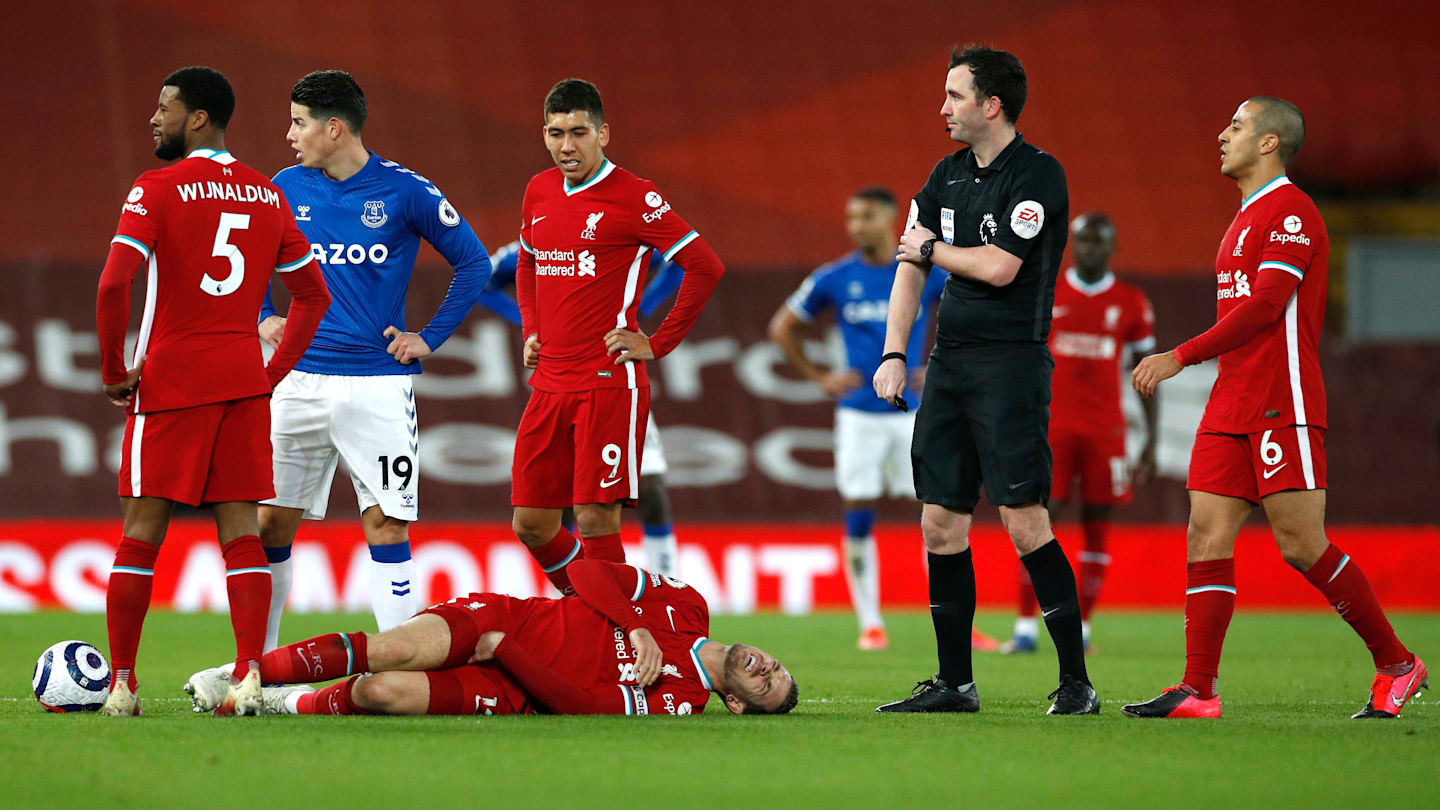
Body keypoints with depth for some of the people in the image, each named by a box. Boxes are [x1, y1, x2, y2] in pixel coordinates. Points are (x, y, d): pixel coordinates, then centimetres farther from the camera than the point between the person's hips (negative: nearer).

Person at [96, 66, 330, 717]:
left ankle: (120, 684, 3)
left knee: (142, 532, 2)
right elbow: (313, 294, 16)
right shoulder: (267, 195, 10)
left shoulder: (157, 190, -7)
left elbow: (114, 283, -18)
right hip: (245, 382, 4)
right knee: (240, 529, 3)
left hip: (170, 382, -4)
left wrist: (113, 371, -7)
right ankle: (248, 677, -8)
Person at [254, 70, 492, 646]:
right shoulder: (287, 188, 5)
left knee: (386, 525, -7)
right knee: (271, 521, 5)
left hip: (378, 382, -3)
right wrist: (263, 317, 9)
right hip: (301, 379, 3)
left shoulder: (404, 192, -5)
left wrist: (430, 338, -1)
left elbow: (474, 263, 3)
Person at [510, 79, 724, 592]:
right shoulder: (539, 192, 13)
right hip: (548, 385, 7)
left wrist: (657, 344, -8)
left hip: (609, 384, -7)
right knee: (532, 525, 6)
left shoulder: (634, 198, -8)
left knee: (596, 520, -11)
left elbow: (705, 267, -8)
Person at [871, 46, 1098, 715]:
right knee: (941, 524, 6)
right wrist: (894, 353, 4)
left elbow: (998, 266, -17)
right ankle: (955, 683, 13)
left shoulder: (1038, 175, -9)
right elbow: (910, 266, 15)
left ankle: (1076, 681, -7)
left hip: (1010, 362, -8)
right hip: (949, 361, 8)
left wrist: (931, 248, 0)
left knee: (1024, 522, -12)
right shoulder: (949, 175, 14)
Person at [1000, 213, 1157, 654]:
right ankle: (1025, 628, -7)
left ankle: (1081, 629, 7)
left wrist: (1151, 442, 5)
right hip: (1050, 424, -1)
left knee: (1097, 527, 0)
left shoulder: (1132, 303, 6)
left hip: (1106, 429, 1)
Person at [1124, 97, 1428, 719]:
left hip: (1283, 406, -9)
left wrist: (1181, 356, -19)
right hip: (1232, 405, 9)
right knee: (1207, 536, -3)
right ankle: (1198, 690, -7)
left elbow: (1264, 307, -18)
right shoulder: (1249, 218, 21)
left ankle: (1397, 665, 6)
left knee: (1302, 546, -8)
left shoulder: (1290, 212, -9)